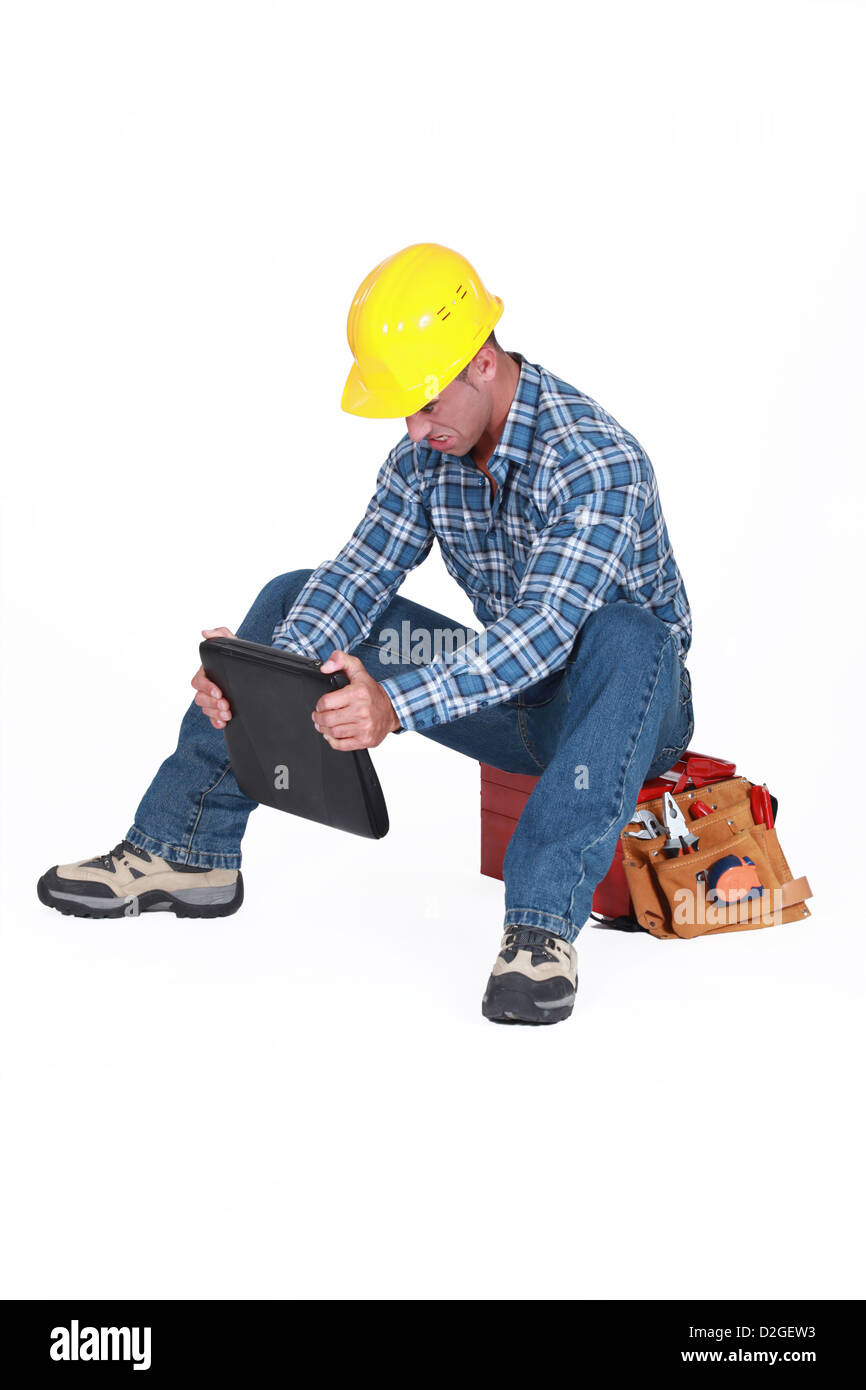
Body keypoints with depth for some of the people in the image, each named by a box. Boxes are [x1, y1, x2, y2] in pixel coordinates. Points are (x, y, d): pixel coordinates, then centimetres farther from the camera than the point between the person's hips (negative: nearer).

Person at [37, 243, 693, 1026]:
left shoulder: (596, 460, -27)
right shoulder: (424, 456, -5)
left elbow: (545, 628, -39)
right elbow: (361, 574, -11)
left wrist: (397, 704, -52)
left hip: (630, 701, -6)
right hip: (518, 696, 6)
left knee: (622, 632, -42)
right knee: (300, 598, 0)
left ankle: (543, 924, -42)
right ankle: (185, 851, 1)